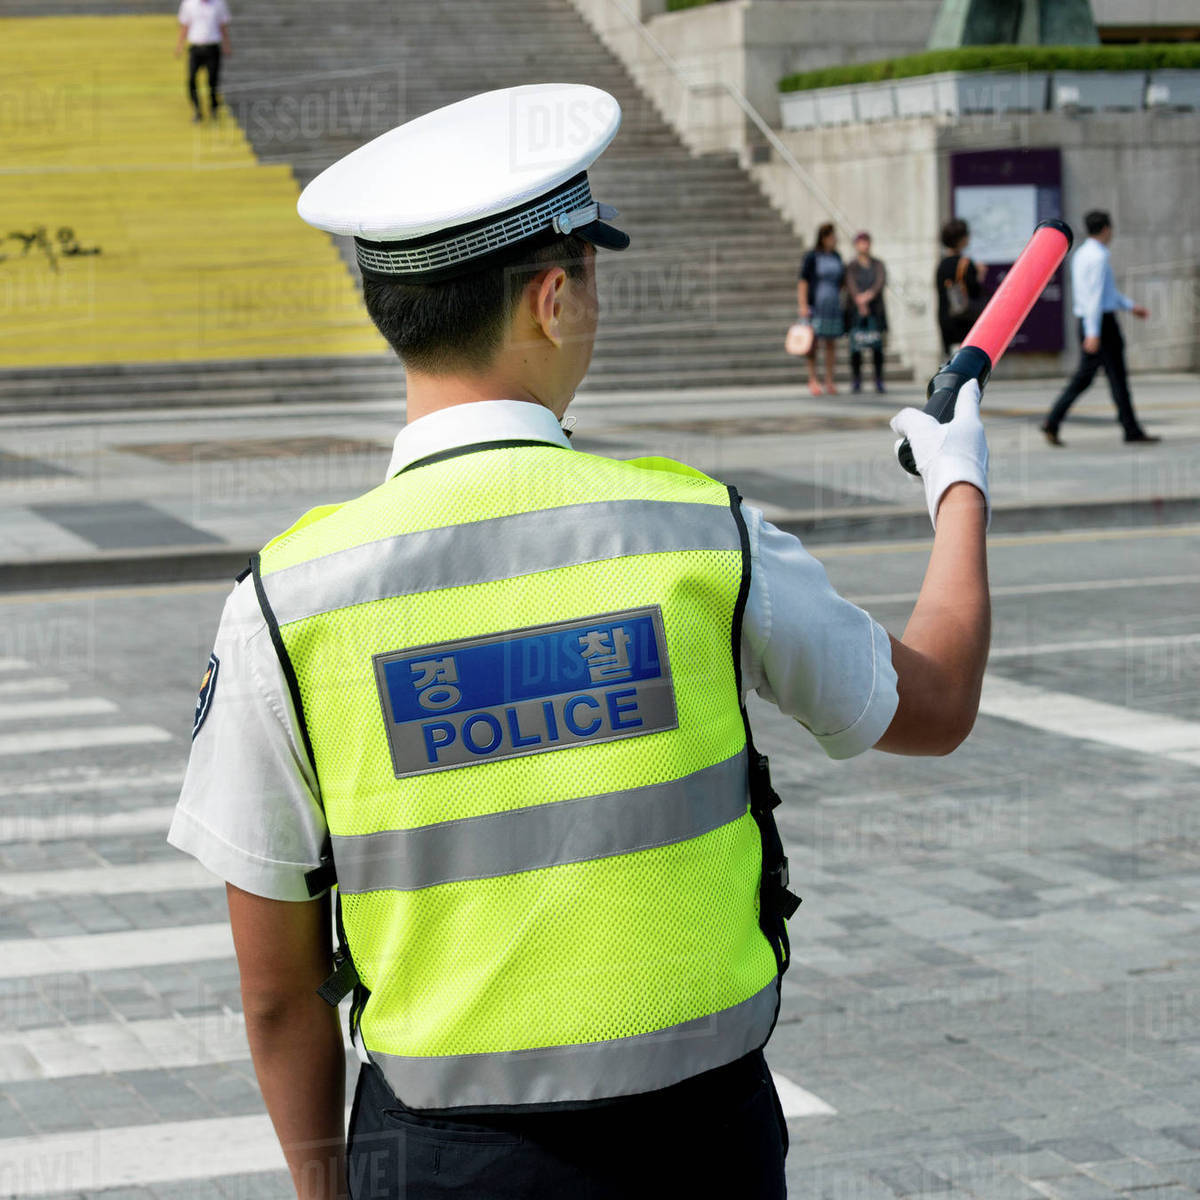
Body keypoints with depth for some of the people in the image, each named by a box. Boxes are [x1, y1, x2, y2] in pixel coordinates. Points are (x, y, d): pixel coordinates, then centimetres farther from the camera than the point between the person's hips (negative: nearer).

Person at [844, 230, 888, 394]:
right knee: (856, 346, -6)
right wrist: (860, 302, -28)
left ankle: (879, 381, 0)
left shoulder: (878, 265, 12)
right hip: (856, 312, -2)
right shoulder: (851, 266, 5)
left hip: (875, 311, 2)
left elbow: (882, 281, -5)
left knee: (877, 346, -3)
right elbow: (851, 284, -10)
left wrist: (871, 293, -26)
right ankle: (856, 382, -1)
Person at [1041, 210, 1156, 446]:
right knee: (1117, 377, 0)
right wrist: (1093, 333, -24)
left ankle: (1052, 422, -1)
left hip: (1087, 322, 9)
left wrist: (1131, 306, 26)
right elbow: (1095, 295, -21)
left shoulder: (1080, 254, 15)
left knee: (1084, 377, 8)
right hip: (1103, 323, -9)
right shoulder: (1099, 257, -15)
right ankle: (1132, 430, 6)